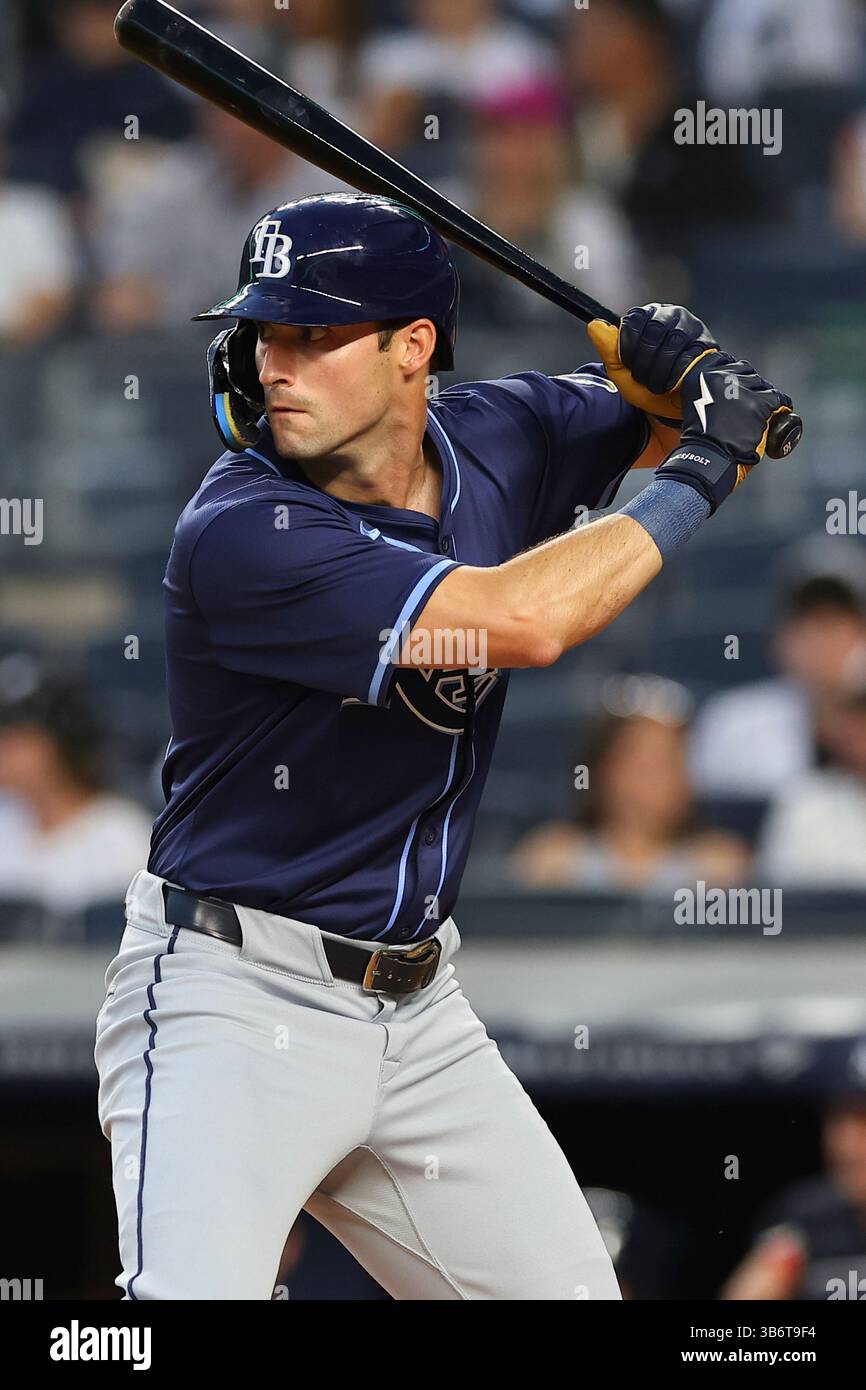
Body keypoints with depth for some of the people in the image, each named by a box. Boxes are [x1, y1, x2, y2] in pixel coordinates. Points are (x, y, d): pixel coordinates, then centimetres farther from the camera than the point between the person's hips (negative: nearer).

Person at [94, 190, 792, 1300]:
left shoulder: (495, 440, 1)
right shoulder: (240, 534, -21)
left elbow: (669, 421, 20)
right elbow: (521, 619, -29)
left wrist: (679, 371, -6)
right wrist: (699, 471, -16)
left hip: (418, 1015, 7)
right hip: (236, 1002, -7)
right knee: (189, 1295, -28)